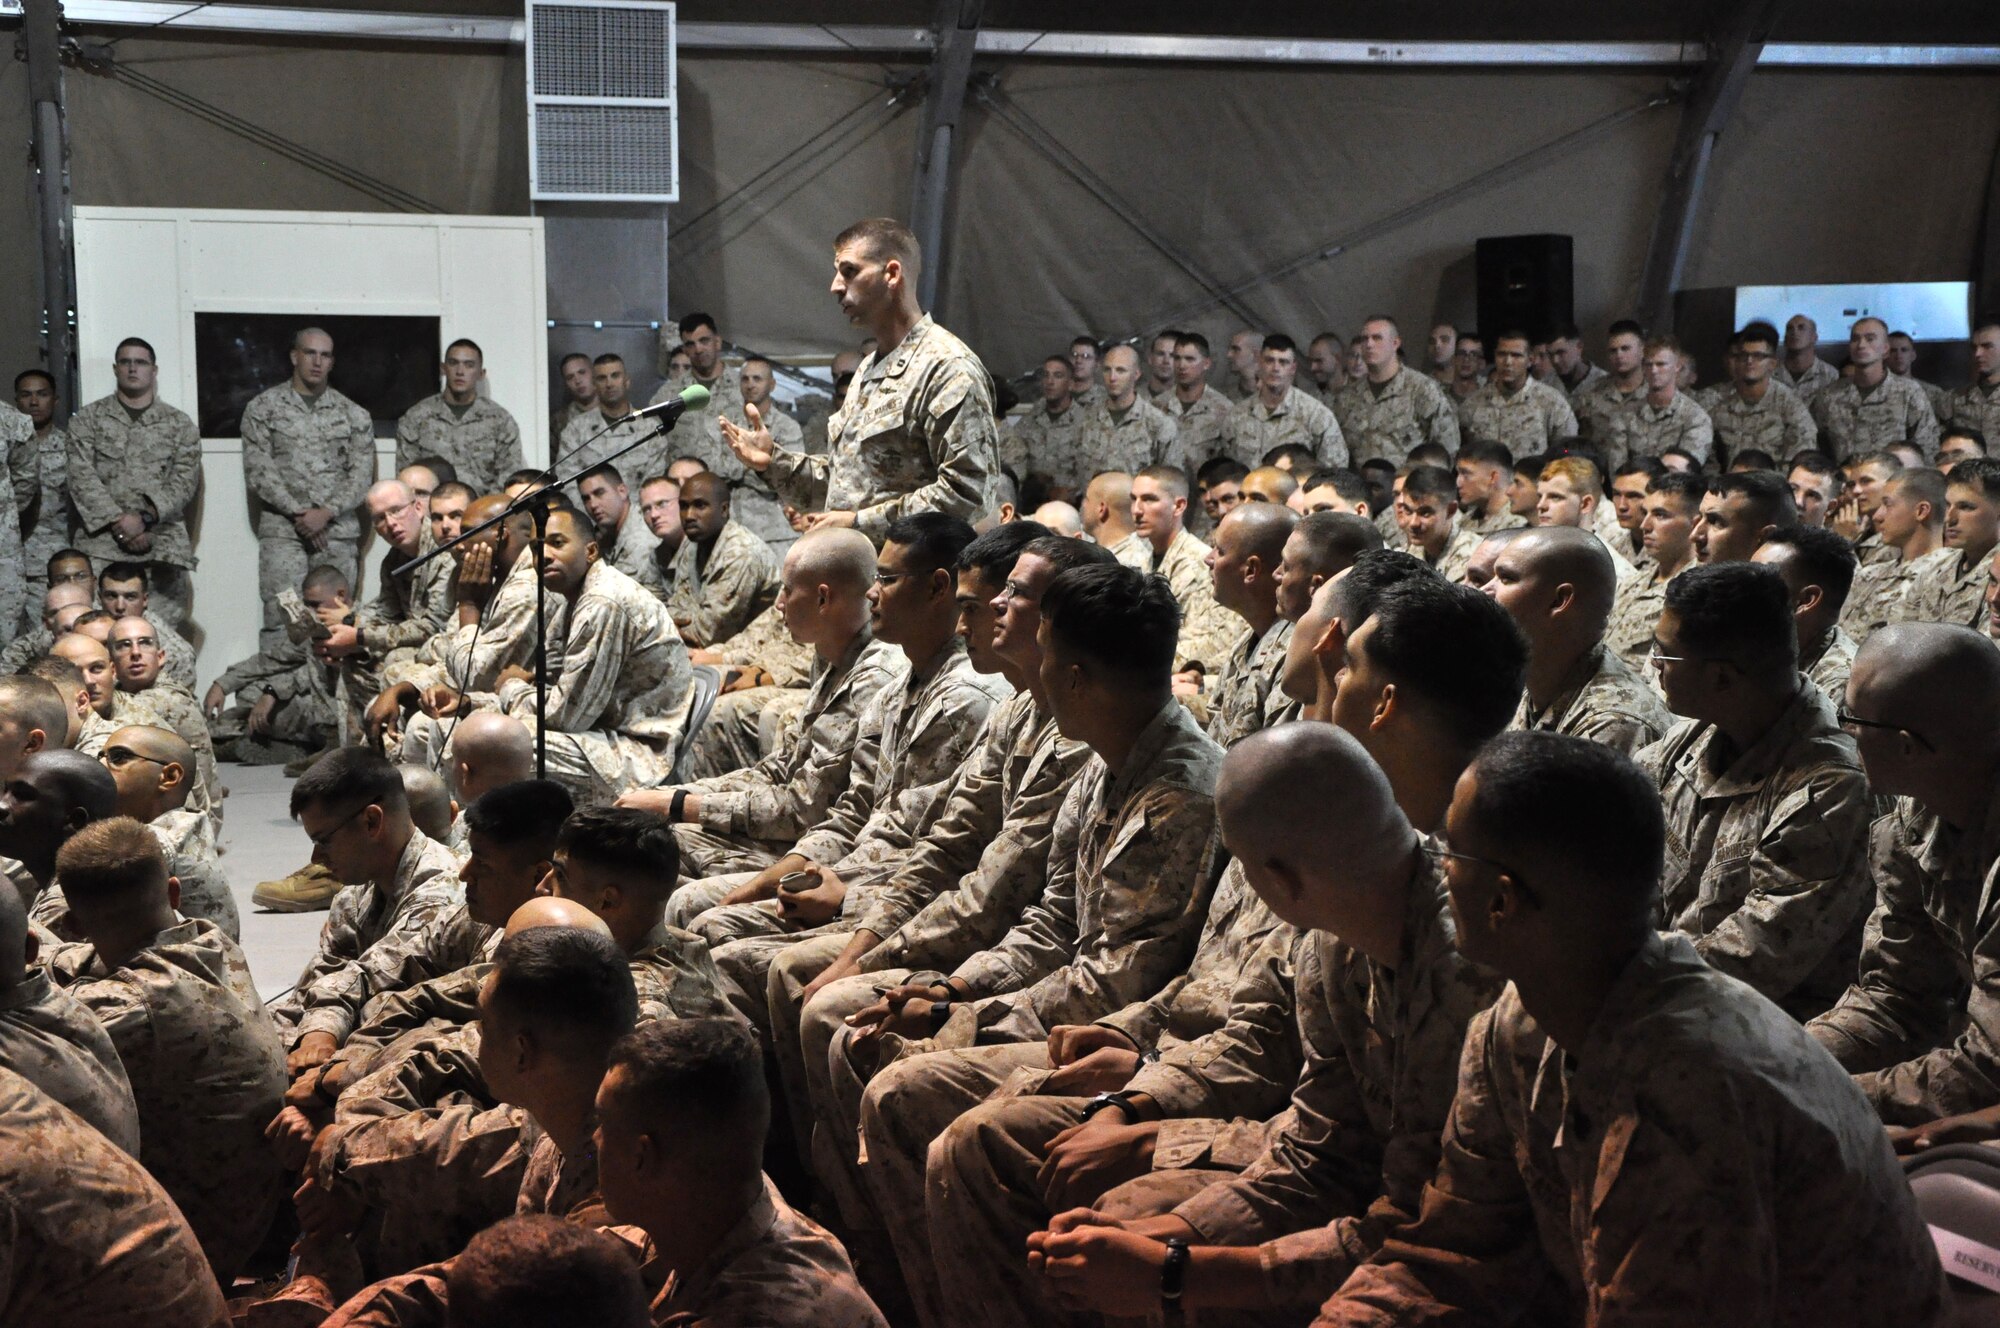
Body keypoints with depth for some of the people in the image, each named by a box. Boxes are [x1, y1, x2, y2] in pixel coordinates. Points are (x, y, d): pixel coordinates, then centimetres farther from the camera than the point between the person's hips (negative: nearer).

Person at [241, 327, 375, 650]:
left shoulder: (352, 414, 12)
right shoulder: (263, 407, 7)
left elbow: (362, 473, 4)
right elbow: (258, 470, -1)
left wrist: (326, 512, -11)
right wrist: (298, 513, -11)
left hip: (338, 530, 2)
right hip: (282, 529, -2)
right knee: (280, 619, -11)